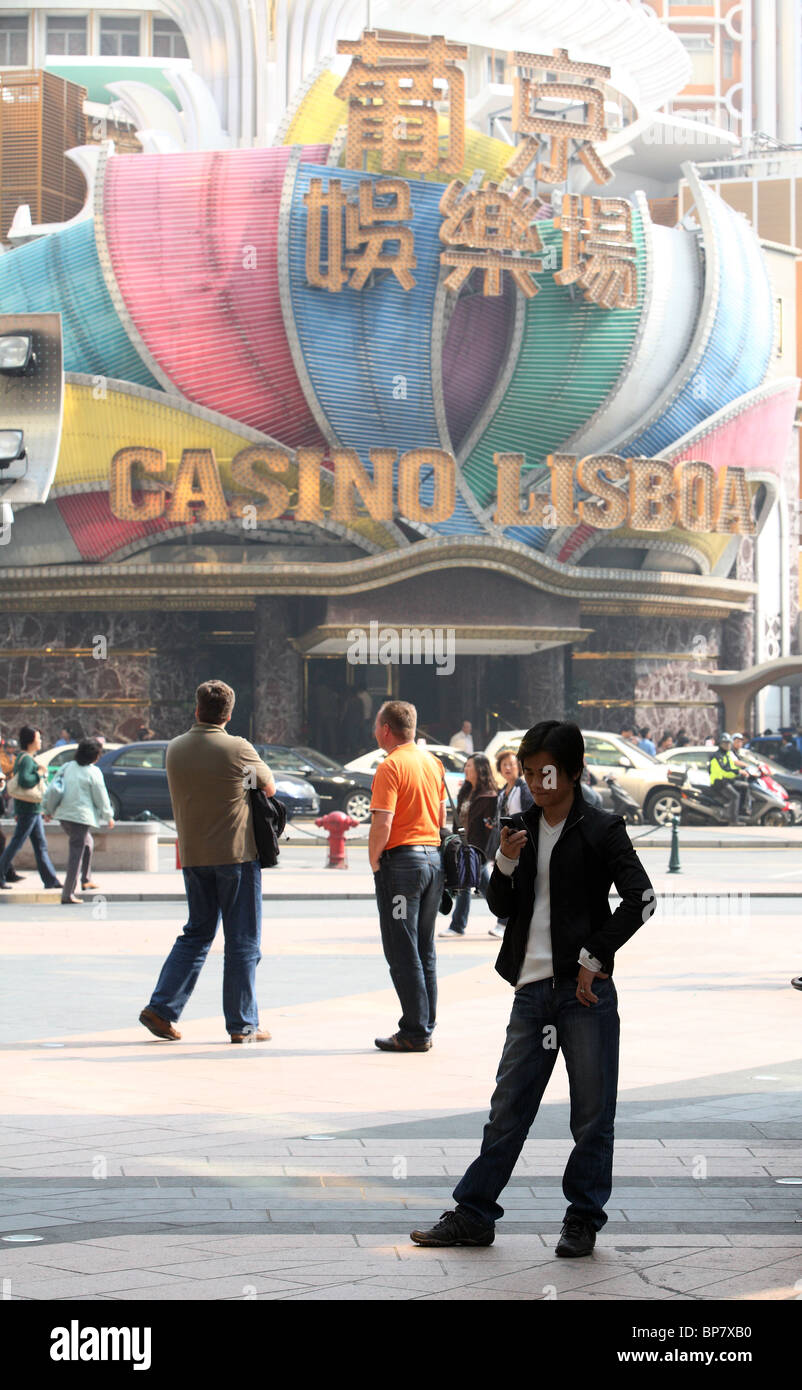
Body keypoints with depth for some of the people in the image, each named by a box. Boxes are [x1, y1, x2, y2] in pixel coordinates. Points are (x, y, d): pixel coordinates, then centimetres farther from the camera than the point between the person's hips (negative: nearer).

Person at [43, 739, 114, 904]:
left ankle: (86, 879, 35)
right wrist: (108, 817, 9)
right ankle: (68, 894, -9)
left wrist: (49, 810, 22)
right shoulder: (93, 772, -9)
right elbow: (101, 797, -4)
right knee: (76, 853, -6)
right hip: (81, 817, -7)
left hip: (64, 816, 7)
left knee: (87, 843, 29)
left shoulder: (67, 767, 9)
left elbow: (52, 789, 12)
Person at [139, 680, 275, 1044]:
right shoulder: (239, 750, -11)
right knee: (242, 942, 3)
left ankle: (162, 1007, 7)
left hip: (192, 855, 5)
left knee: (197, 933, 16)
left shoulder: (174, 749, 3)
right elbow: (269, 788, 5)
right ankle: (242, 1025, 5)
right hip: (237, 854, -5)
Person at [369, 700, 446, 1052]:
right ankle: (426, 1027, 16)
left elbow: (382, 825, -19)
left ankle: (414, 1033, -3)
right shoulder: (433, 762, 11)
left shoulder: (390, 766, -13)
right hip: (434, 858, 8)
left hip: (401, 860, -8)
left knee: (402, 952, -3)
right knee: (425, 950, 14)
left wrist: (374, 863, -7)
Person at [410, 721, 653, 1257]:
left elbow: (641, 898, -9)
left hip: (587, 991, -5)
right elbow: (503, 907, 13)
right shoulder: (524, 828, 12)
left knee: (592, 1113, 3)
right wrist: (506, 863, -5)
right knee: (508, 1107, 8)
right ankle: (474, 1215, 13)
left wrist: (594, 957, -11)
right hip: (533, 990, 5)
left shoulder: (601, 830, -3)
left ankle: (584, 1219, 14)